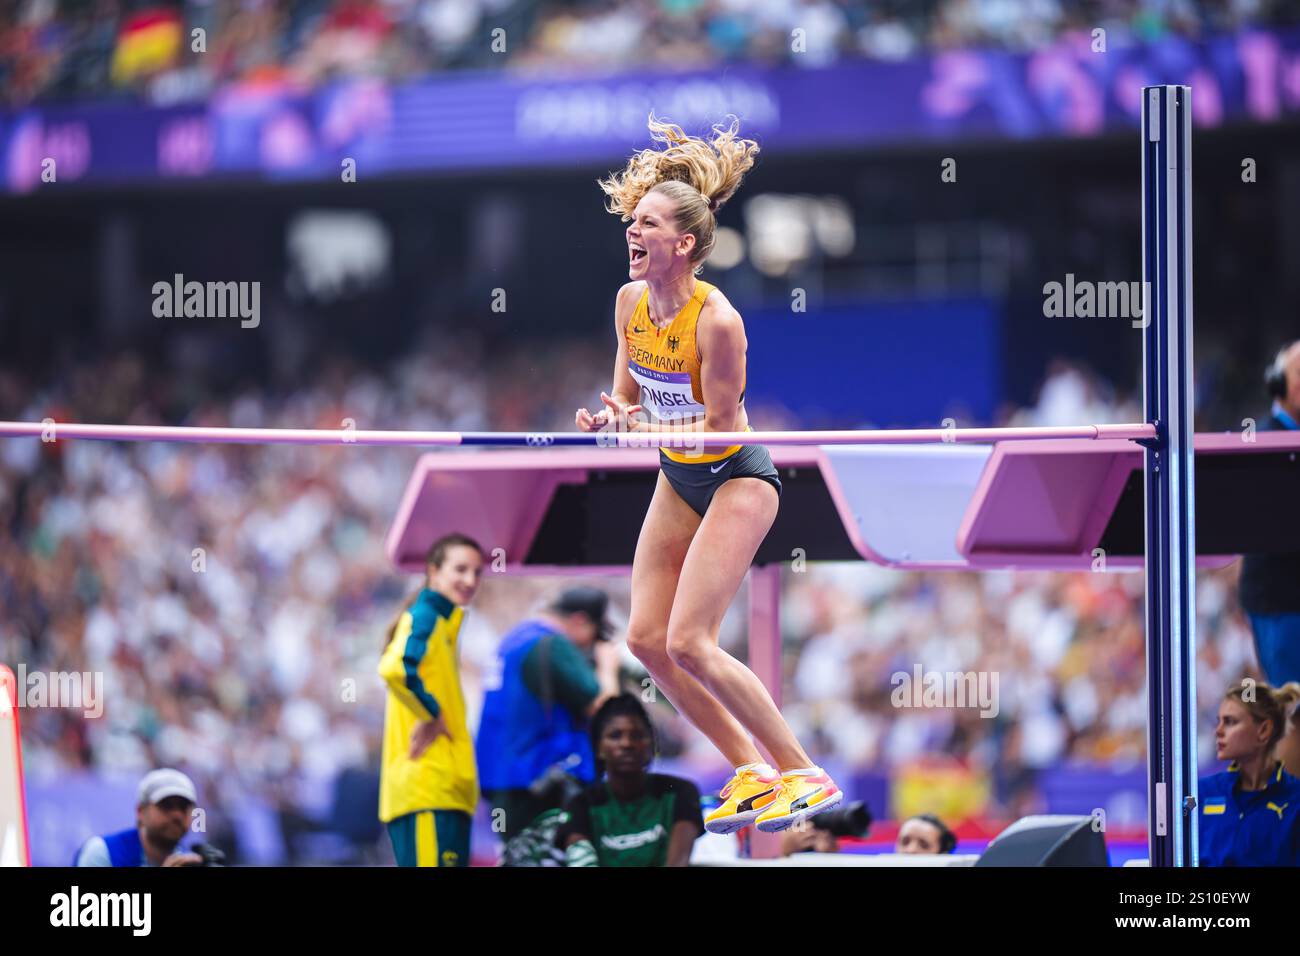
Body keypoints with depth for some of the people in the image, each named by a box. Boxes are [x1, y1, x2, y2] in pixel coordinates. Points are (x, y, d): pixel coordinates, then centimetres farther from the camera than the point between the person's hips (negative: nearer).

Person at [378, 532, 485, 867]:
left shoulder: (444, 621, 22)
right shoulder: (425, 618, -8)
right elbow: (394, 668, -27)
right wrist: (430, 713, -16)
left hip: (447, 789, 10)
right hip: (425, 787, -10)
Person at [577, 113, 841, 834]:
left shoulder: (716, 321, -27)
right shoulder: (631, 302, -5)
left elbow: (717, 427, -22)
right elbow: (628, 397, 7)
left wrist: (639, 425, -34)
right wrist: (610, 415, -15)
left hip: (736, 480, -8)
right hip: (679, 481, 8)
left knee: (689, 642, -16)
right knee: (646, 638, 1)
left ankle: (803, 775, -6)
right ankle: (752, 772, 13)